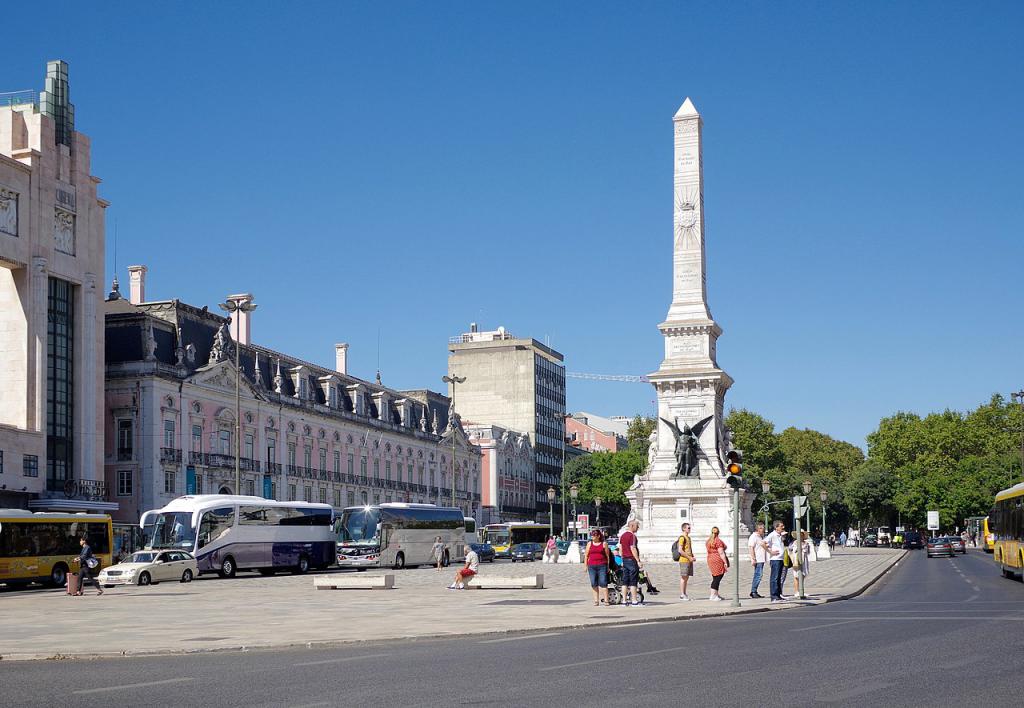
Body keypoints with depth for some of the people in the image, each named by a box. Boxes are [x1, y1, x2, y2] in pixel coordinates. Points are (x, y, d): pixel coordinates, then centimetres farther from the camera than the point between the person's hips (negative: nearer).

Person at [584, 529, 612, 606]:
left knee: (603, 583, -8)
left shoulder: (604, 544, 5)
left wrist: (608, 566, 3)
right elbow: (586, 555, 13)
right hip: (592, 566, 3)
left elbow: (608, 555, 7)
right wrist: (586, 566, 7)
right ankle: (596, 600, 9)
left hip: (602, 565, -3)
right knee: (594, 584, 2)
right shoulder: (589, 543, 11)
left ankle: (606, 600, -5)